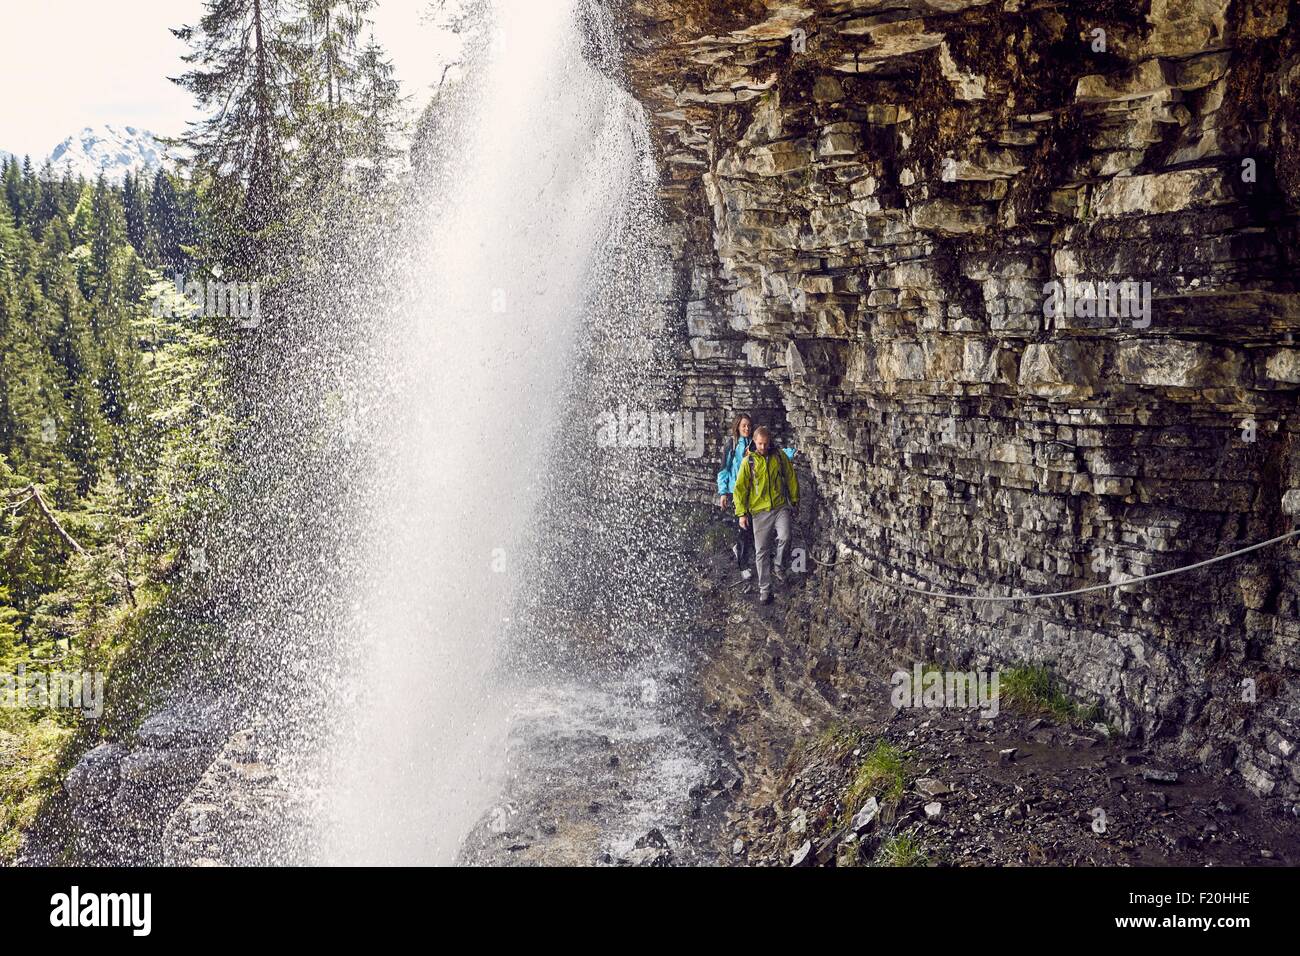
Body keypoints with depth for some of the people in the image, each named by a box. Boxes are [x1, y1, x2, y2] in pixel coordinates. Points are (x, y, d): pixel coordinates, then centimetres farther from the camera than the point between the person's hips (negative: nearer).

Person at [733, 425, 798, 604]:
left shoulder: (780, 456, 2)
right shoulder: (748, 461, -1)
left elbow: (791, 478, 11)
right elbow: (740, 488, 1)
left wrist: (795, 501, 12)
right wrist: (741, 513, -5)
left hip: (780, 506, 0)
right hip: (759, 511, 0)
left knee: (784, 537, -23)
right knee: (761, 551, 3)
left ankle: (778, 566, 6)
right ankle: (764, 589, 14)